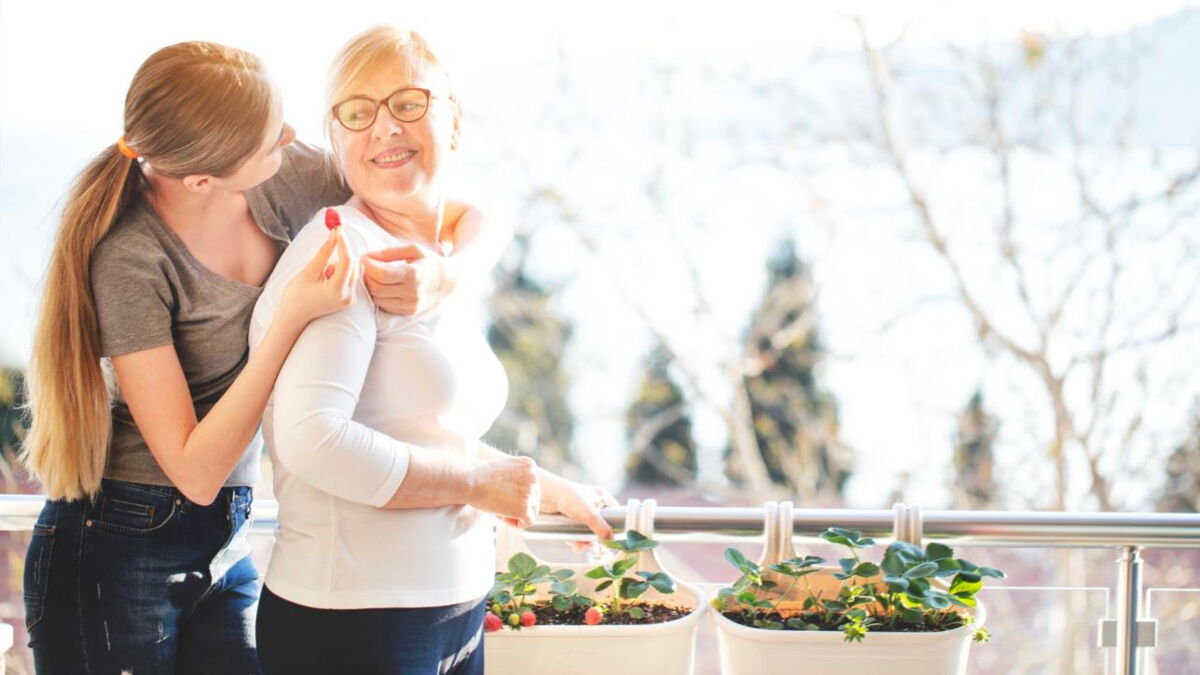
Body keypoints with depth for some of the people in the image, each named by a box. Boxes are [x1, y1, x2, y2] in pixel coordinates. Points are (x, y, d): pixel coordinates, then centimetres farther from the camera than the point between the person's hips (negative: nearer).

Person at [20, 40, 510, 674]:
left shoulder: (283, 179, -8)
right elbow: (195, 472, -24)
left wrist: (436, 277, -23)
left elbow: (469, 218, 0)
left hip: (227, 547, 5)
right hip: (115, 553, -5)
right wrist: (292, 318, -31)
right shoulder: (128, 257, -24)